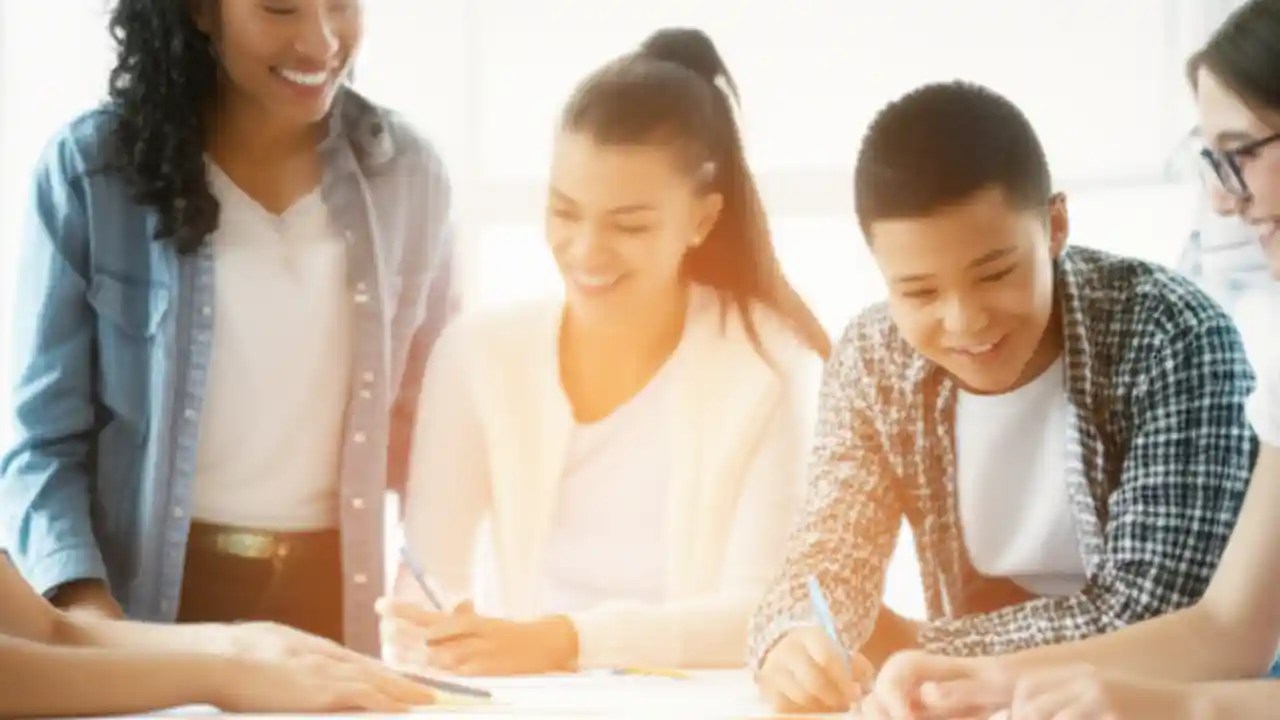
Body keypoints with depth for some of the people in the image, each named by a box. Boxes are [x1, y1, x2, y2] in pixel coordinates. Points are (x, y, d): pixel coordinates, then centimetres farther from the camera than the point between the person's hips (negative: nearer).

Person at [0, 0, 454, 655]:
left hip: (342, 607, 3)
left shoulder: (407, 173, 0)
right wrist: (82, 605, -22)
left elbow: (424, 416, 9)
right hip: (143, 606, -2)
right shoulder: (90, 170, -8)